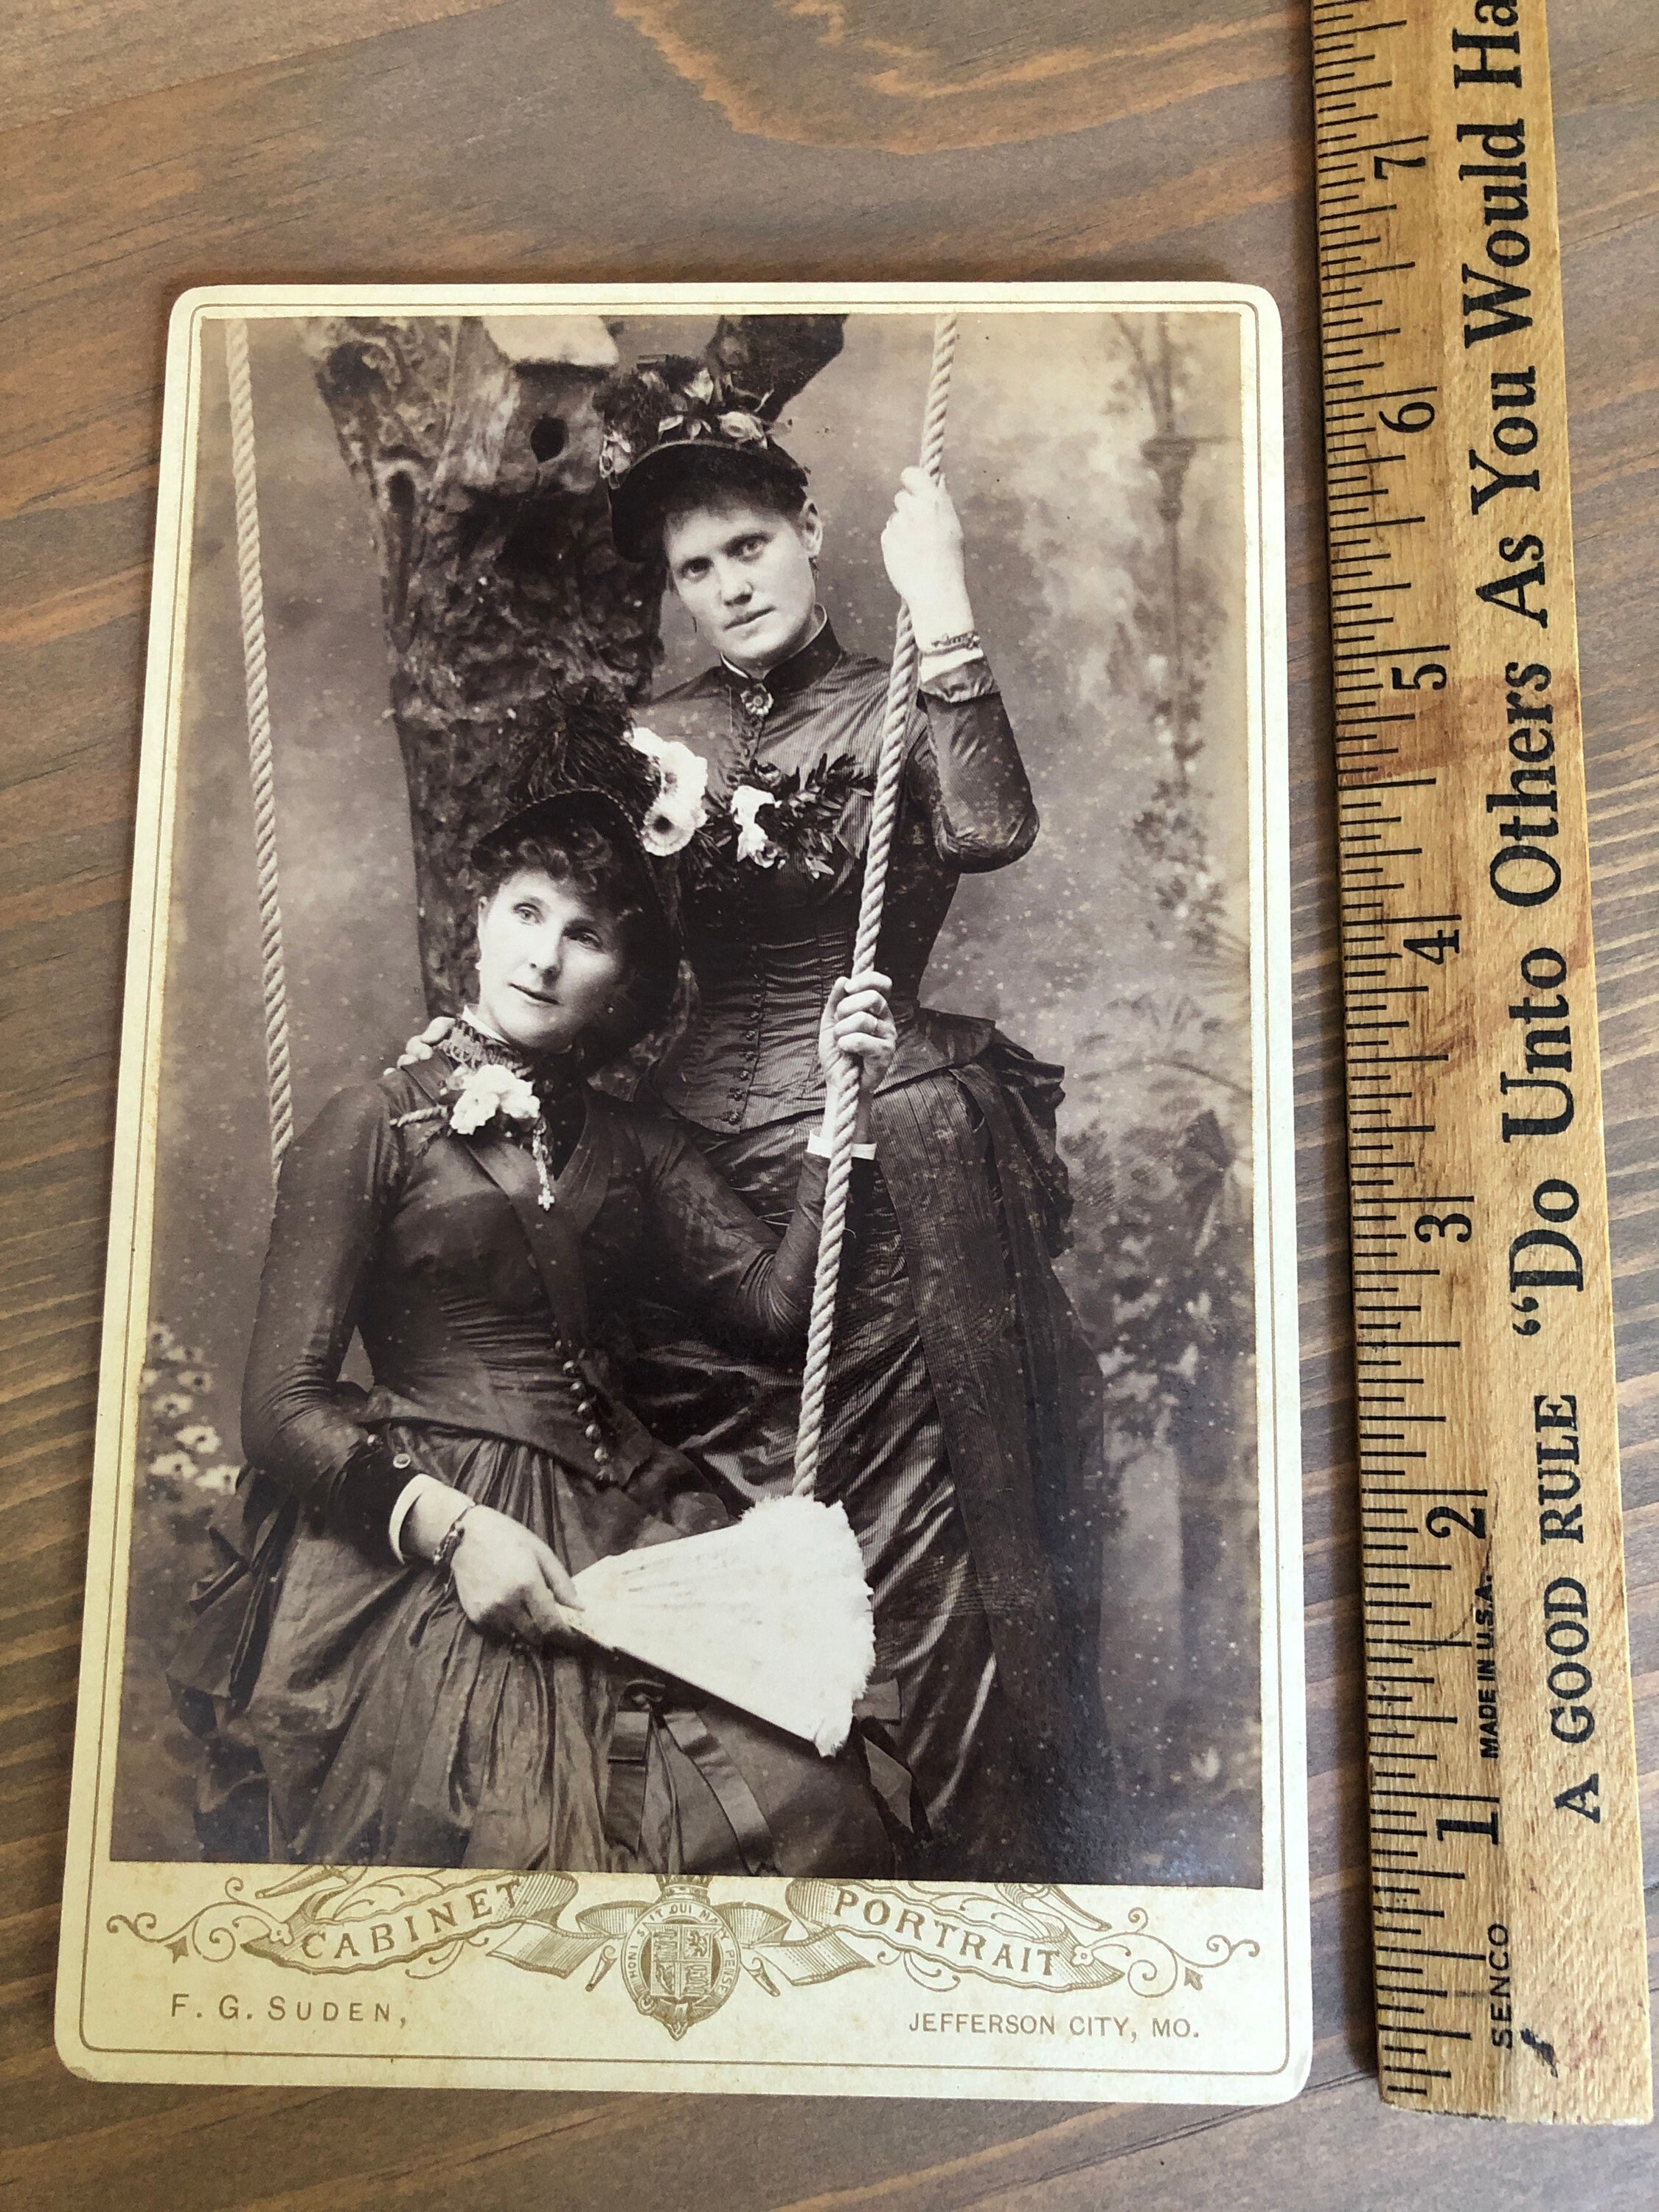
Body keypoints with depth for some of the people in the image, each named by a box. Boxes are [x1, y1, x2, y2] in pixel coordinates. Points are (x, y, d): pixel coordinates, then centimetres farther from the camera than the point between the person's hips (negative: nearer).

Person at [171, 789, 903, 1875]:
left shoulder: (634, 1143, 19)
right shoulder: (379, 1124, 6)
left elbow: (777, 1303, 5)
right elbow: (282, 1407, -1)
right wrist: (452, 1526, -15)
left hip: (626, 1529, 4)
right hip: (426, 1543, -3)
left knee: (809, 1803, -20)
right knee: (533, 1836, -27)